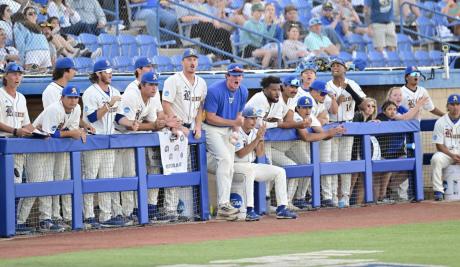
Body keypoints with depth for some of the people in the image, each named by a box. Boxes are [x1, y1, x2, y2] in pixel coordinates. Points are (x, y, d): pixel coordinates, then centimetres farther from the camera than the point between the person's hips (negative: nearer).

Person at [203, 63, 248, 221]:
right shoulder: (215, 91, -20)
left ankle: (223, 208, 11)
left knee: (229, 168, 4)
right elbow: (210, 117, -19)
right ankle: (223, 205, -27)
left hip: (229, 130, 7)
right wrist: (233, 122, -21)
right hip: (212, 129, -7)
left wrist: (235, 131, -3)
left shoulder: (243, 92, 1)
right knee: (225, 159, -24)